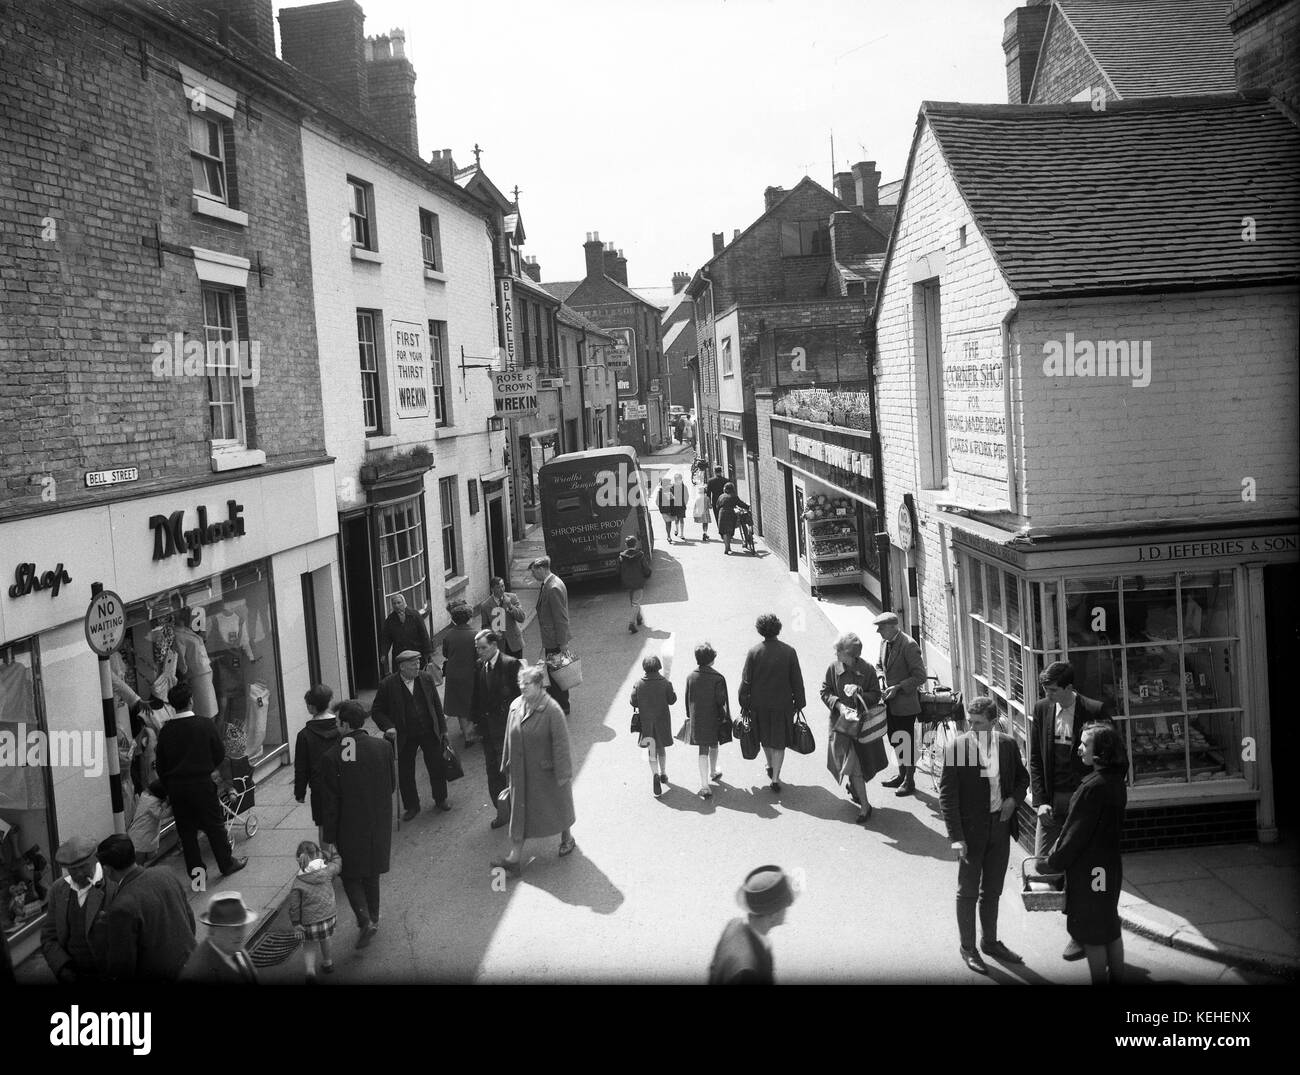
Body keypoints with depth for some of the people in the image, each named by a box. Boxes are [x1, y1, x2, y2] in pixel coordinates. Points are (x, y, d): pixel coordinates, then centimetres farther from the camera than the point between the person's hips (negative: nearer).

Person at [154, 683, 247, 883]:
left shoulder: (166, 730, -4)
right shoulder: (205, 724, -11)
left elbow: (160, 764, 2)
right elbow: (219, 755, -3)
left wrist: (168, 786, 14)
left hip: (175, 786, 2)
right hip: (202, 782, -2)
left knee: (185, 829, 12)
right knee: (215, 825, 10)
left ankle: (196, 869, 16)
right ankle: (227, 863, 20)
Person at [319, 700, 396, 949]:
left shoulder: (331, 757, -17)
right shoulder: (382, 747, -8)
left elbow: (330, 802, -12)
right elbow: (391, 785, 3)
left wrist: (330, 838, -4)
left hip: (349, 828, -3)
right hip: (378, 823, 3)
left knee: (351, 876, 11)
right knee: (371, 874, 21)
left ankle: (365, 921, -5)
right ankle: (372, 918, 33)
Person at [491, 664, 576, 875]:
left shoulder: (551, 710, -21)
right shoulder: (515, 706, -3)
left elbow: (560, 743, -18)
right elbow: (510, 739, 8)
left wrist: (563, 774, -17)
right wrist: (508, 763, 12)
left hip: (546, 771, -5)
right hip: (521, 772, 5)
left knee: (557, 804, 16)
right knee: (519, 809, 6)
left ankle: (567, 838, 42)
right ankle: (514, 857, 8)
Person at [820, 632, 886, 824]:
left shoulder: (867, 670, -10)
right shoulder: (833, 668, -7)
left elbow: (876, 696, -4)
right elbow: (825, 692, 0)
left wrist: (860, 694, -23)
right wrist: (838, 704, -17)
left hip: (863, 722, 0)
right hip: (841, 722, 0)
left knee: (863, 762, 11)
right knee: (853, 765, -1)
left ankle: (855, 788, 38)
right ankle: (864, 807, 11)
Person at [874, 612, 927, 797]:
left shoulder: (908, 646, -21)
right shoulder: (884, 642, 4)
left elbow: (920, 677, -20)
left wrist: (898, 688, -23)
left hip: (905, 702, -8)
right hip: (891, 702, 8)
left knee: (907, 742, 5)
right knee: (896, 740, 19)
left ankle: (910, 781, 19)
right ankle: (901, 775, 36)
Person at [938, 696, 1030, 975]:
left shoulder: (1008, 745, -2)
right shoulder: (955, 748, -15)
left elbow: (1022, 777, 15)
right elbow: (947, 795, -14)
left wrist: (1014, 799, -6)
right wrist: (956, 837, -18)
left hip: (1001, 826, 4)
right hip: (971, 830, -4)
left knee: (992, 891, 19)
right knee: (968, 892, 7)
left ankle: (990, 941, 35)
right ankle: (968, 949, 21)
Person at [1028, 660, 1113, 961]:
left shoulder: (1095, 712, -12)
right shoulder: (1042, 709, 1)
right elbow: (1035, 759, 6)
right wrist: (1040, 799, -3)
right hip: (1051, 800, 4)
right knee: (1042, 863, 2)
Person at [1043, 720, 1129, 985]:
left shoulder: (1092, 787, -26)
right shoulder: (1116, 781, 2)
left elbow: (1075, 834, -20)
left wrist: (1052, 864, -7)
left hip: (1089, 870, -9)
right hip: (1111, 864, 9)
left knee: (1091, 936, 4)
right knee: (1111, 928, 19)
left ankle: (1100, 980, 12)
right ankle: (1117, 978, 30)